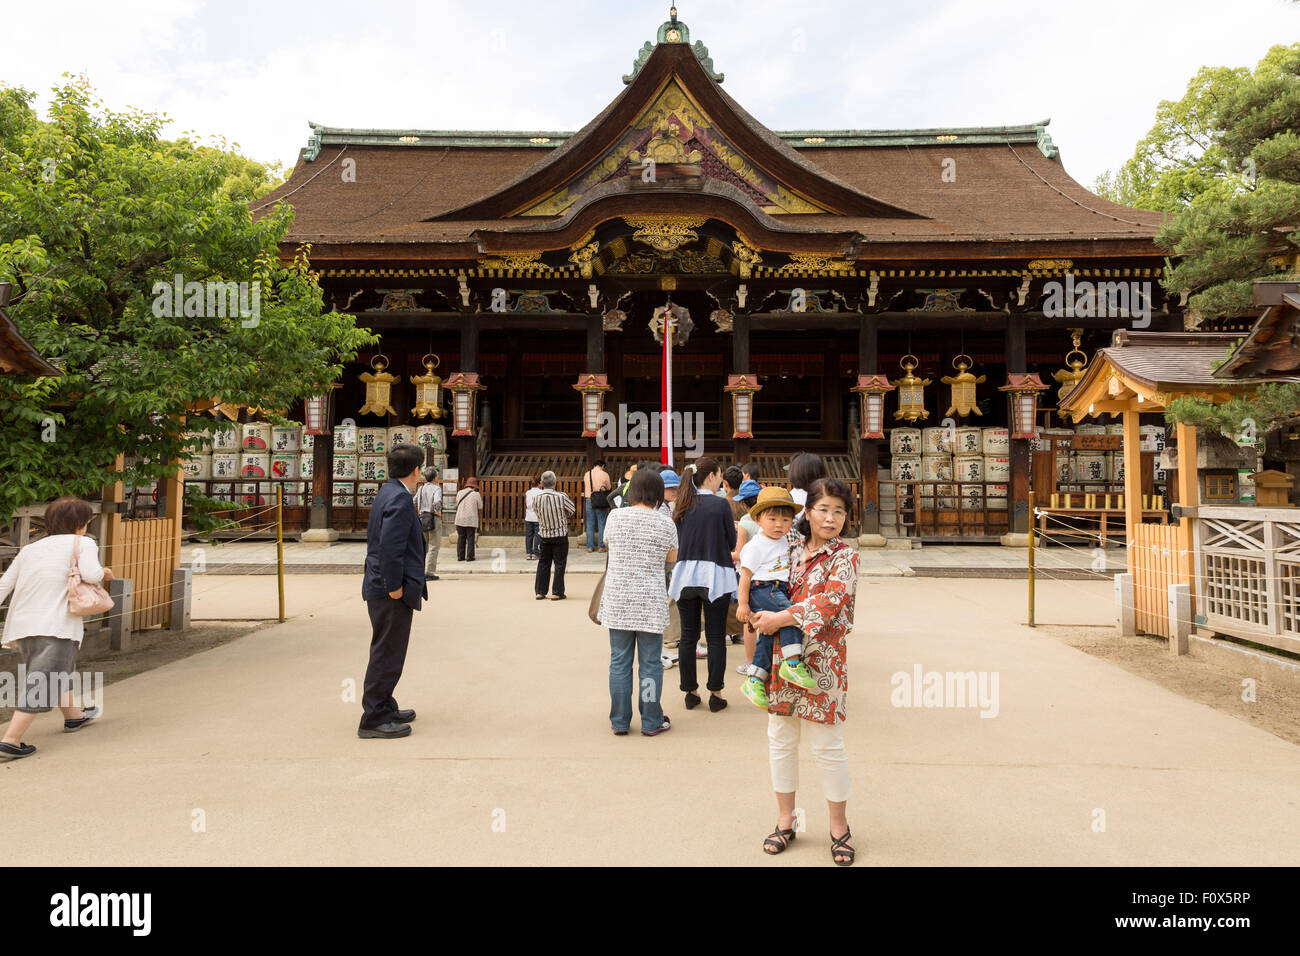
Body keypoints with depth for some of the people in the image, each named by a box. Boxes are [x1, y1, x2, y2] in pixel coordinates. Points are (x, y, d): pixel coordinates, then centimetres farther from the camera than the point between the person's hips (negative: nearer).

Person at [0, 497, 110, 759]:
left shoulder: (29, 549, 20)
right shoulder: (83, 543, 3)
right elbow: (89, 574, -15)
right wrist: (104, 573, 6)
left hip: (21, 624, 7)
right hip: (54, 624, -7)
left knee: (60, 671, 25)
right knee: (41, 684, -4)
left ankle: (74, 715, 42)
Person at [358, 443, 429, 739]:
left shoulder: (387, 493, 12)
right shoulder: (400, 499, -19)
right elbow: (390, 547, -27)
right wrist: (395, 587, -20)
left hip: (382, 589, 10)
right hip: (391, 593, -10)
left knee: (385, 653, 20)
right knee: (387, 656, -1)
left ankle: (384, 707, 33)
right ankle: (373, 720, 8)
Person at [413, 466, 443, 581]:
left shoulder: (421, 488, 10)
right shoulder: (436, 488, -11)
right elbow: (437, 501, -29)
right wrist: (438, 511, -14)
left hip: (423, 518, 7)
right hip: (434, 519, -7)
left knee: (424, 547, 14)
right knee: (433, 547, -2)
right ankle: (430, 573, -5)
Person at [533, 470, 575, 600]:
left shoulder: (536, 498, -11)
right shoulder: (561, 497, -19)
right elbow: (574, 510, -4)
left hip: (544, 534, 3)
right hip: (561, 534, -3)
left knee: (543, 563, 13)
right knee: (560, 563, 6)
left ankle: (540, 591, 16)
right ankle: (557, 592, 6)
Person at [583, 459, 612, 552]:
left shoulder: (587, 474, 3)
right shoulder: (604, 474, -7)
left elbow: (585, 487, 10)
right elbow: (609, 487, 1)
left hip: (589, 500, 3)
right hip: (601, 501, -3)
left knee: (590, 524, 8)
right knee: (601, 524, 5)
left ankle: (590, 546, 8)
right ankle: (601, 546, 6)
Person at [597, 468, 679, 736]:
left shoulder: (615, 517, -1)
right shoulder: (665, 523, -5)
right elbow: (672, 557, 8)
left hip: (617, 599, 2)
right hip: (651, 601, -1)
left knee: (619, 661, 9)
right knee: (650, 663, 8)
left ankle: (619, 721, 18)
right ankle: (651, 722, 16)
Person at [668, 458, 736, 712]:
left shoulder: (682, 506, 5)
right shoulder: (720, 504, -9)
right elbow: (731, 542, -1)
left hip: (686, 574, 4)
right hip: (715, 576, -4)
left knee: (688, 636, 9)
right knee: (716, 638, 4)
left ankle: (690, 692, 17)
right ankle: (715, 694, 8)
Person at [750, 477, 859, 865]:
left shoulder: (846, 557, -6)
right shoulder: (792, 552, 9)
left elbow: (831, 602, -20)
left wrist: (779, 619, -21)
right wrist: (760, 616, -2)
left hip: (821, 660, -5)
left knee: (827, 745, 5)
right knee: (780, 740, 12)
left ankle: (839, 826, 23)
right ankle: (785, 820, 28)